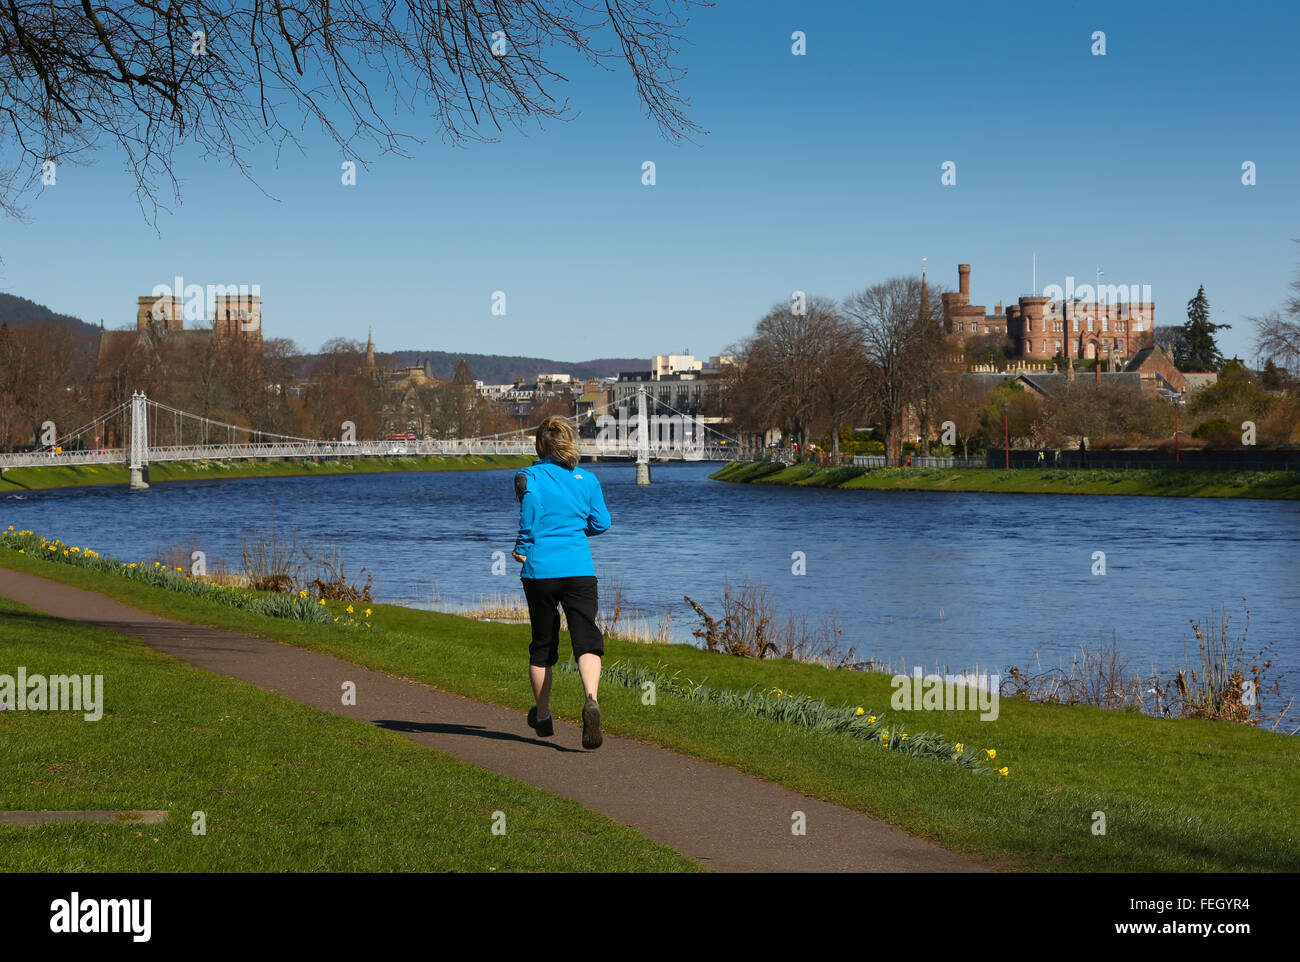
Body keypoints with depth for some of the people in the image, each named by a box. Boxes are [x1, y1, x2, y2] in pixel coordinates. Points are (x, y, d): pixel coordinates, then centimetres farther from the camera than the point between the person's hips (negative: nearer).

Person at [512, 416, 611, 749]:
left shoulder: (529, 478, -2)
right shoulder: (587, 479, 6)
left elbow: (528, 518, -11)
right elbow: (601, 523, 9)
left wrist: (521, 550, 4)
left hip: (540, 570, 0)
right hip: (579, 569, 0)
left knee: (542, 644, 14)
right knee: (587, 642, -5)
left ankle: (542, 716, 27)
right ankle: (591, 699, -33)